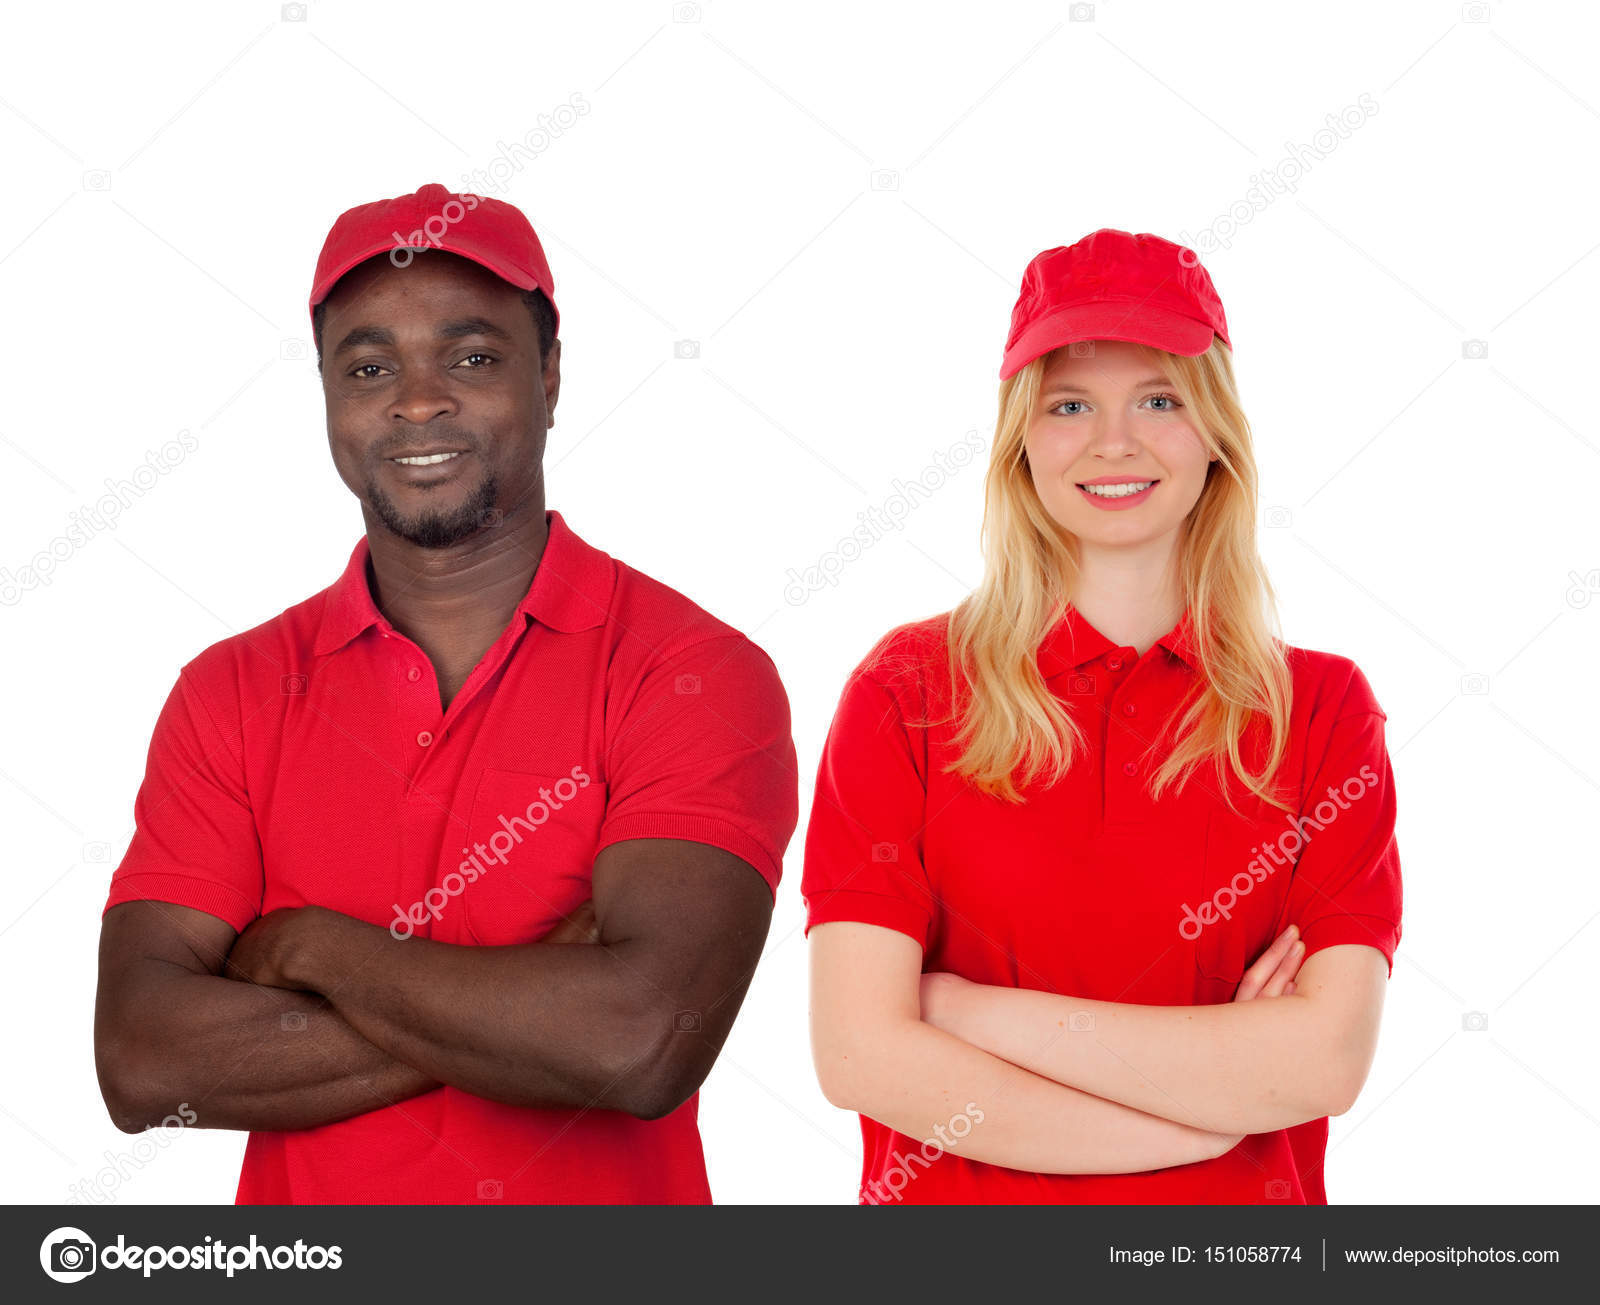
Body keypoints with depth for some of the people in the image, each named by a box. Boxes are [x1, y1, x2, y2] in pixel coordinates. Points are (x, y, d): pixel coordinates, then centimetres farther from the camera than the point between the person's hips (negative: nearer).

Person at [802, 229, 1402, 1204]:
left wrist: (979, 1012, -16)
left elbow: (1328, 1062, -14)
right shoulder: (907, 692, -8)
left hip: (1248, 1198, 1)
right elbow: (861, 1056, -15)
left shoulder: (1322, 709, -4)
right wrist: (1210, 1105, -15)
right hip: (956, 1198, -1)